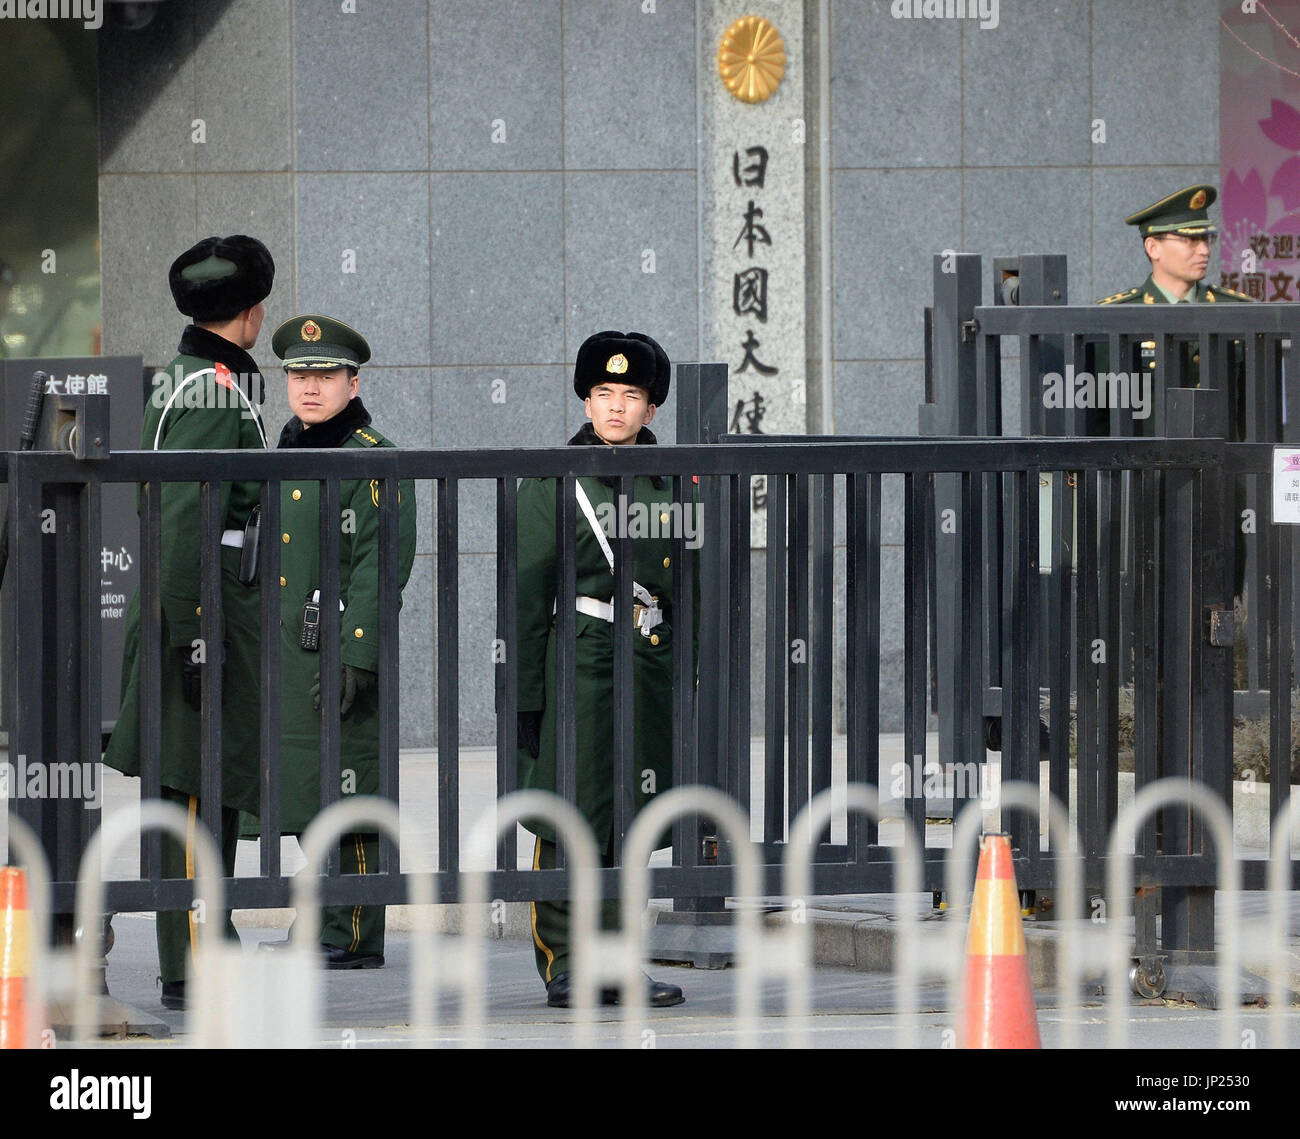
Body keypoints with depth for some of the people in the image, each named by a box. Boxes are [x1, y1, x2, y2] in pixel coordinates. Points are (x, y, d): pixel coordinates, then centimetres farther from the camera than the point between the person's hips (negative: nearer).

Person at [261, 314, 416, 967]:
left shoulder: (376, 461, -8)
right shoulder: (286, 455, 17)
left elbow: (380, 570, -14)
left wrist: (355, 659, -21)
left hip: (343, 655, -8)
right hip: (286, 656, 8)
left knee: (348, 796, -6)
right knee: (307, 792, 11)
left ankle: (355, 937, -2)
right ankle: (321, 926, 17)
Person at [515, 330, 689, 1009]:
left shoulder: (668, 484, 13)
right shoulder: (552, 484, -1)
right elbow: (528, 596, -2)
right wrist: (526, 694, -7)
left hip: (652, 671, 5)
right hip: (579, 666, -5)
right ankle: (565, 966, 0)